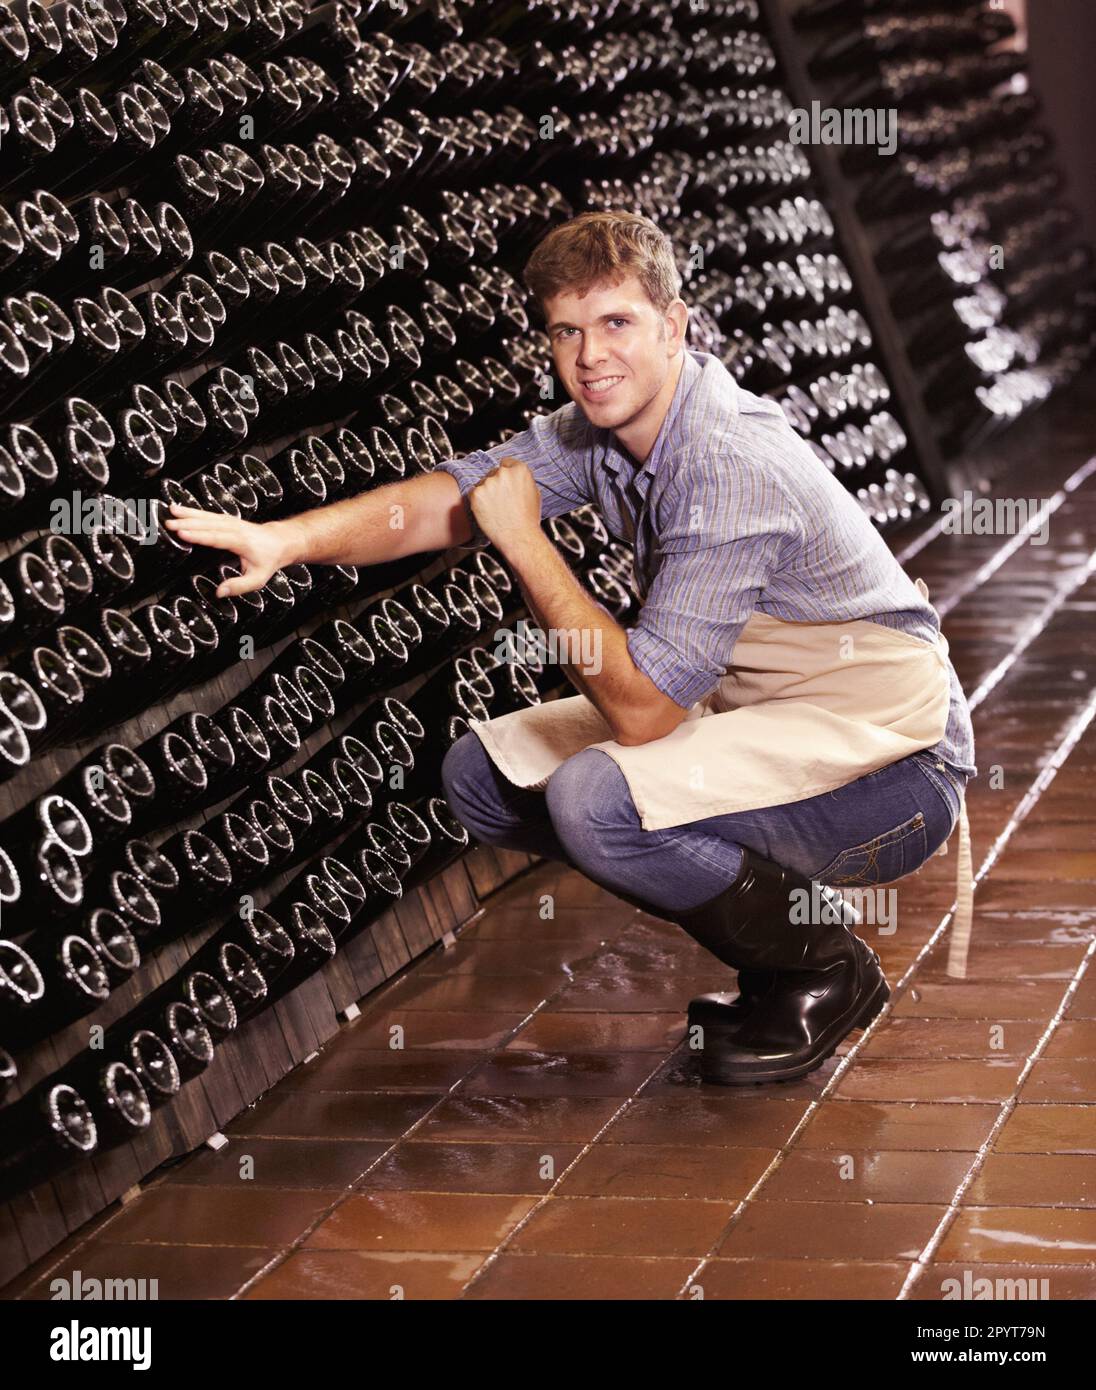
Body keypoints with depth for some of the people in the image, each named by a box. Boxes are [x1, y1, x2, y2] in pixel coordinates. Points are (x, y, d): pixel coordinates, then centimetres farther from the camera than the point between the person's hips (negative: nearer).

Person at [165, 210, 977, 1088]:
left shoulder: (732, 469, -28)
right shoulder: (607, 423, -2)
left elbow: (638, 709, -29)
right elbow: (452, 496, 1)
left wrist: (525, 542, -22)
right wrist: (287, 539, -14)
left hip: (887, 752, -9)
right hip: (751, 709, 9)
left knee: (597, 801, -31)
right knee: (483, 776, 4)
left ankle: (825, 967, -5)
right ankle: (779, 920, 10)